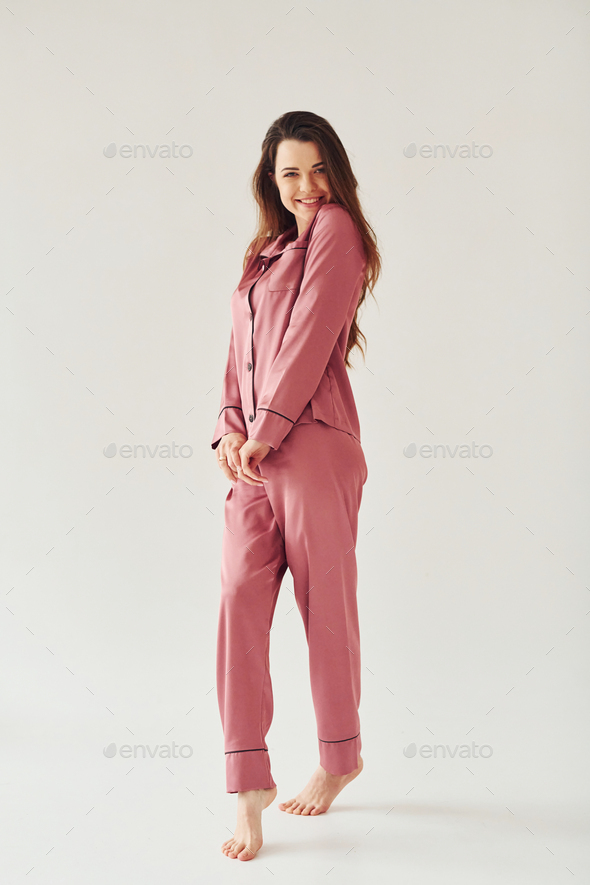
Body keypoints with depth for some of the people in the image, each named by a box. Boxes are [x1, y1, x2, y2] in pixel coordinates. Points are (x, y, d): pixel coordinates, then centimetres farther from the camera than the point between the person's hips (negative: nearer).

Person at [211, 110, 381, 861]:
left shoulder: (335, 228, 1)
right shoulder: (267, 252, 25)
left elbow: (310, 339, -9)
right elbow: (241, 350, 19)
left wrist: (264, 431, -12)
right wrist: (229, 428, 3)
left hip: (313, 442, -7)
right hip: (255, 455, 7)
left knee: (325, 603, 4)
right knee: (239, 597, -4)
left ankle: (340, 758, 24)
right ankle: (250, 785, 1)